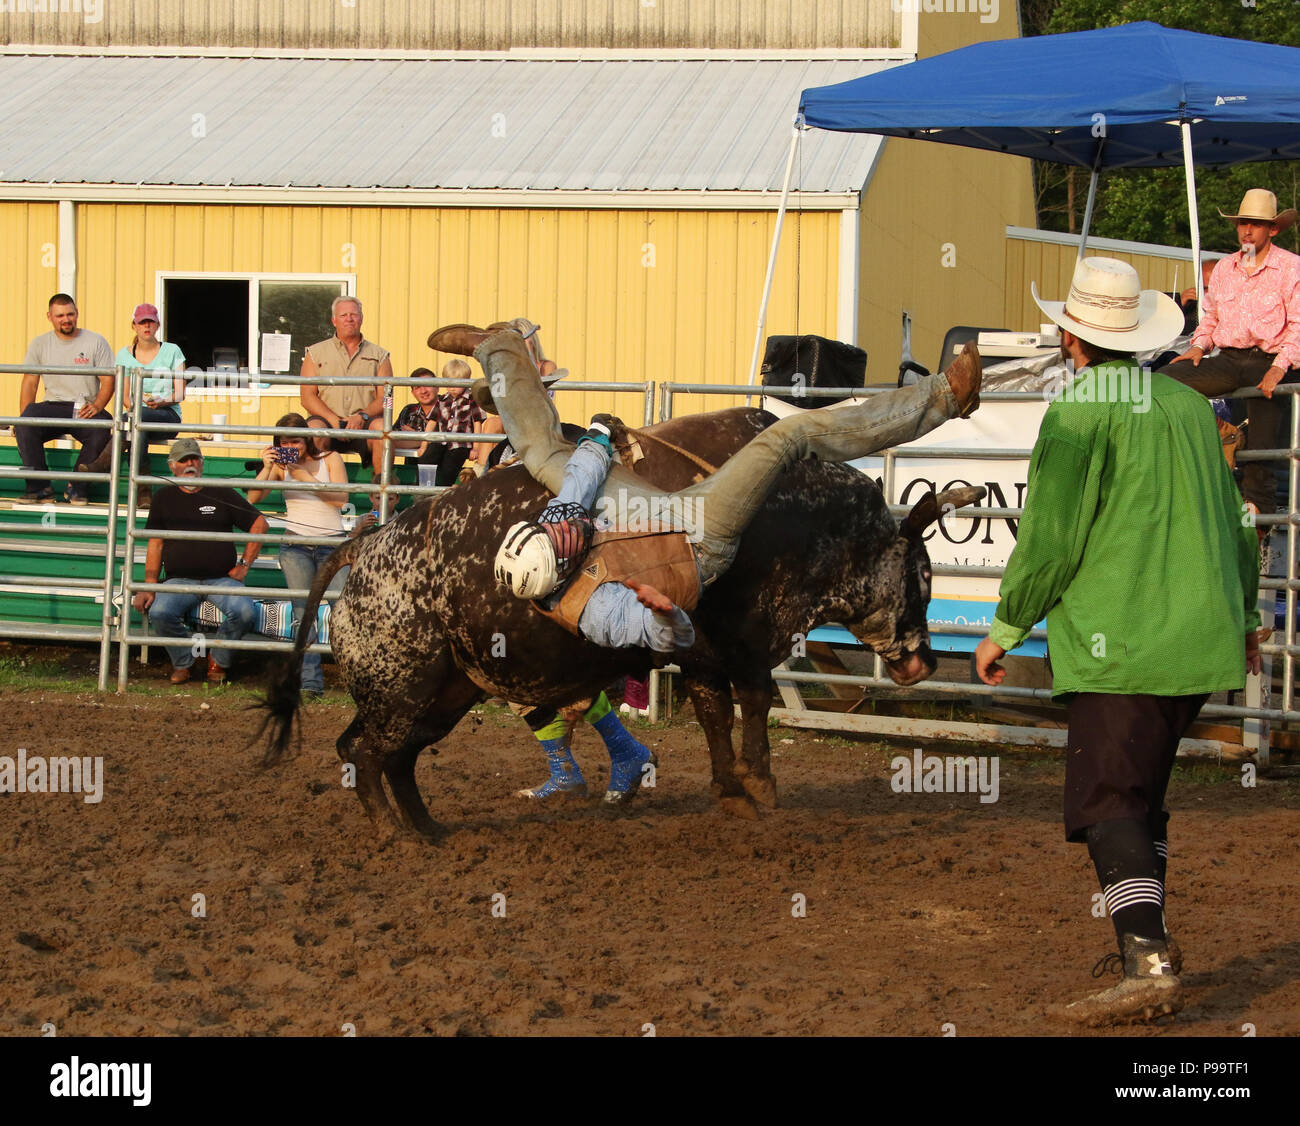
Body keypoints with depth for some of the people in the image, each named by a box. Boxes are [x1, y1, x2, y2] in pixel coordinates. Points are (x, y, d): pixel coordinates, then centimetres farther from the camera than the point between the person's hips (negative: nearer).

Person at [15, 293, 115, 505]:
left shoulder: (95, 342, 5)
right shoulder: (40, 344, 12)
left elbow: (108, 380, 0)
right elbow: (30, 382, 9)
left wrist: (96, 406, -19)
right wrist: (24, 417, -6)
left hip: (85, 409, -2)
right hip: (53, 407, 2)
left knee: (101, 430, -35)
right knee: (24, 426, -29)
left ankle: (76, 487, -20)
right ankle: (39, 487, -22)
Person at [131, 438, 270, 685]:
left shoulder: (221, 494, 10)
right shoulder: (165, 498, 14)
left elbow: (259, 524, 14)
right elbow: (155, 545, 11)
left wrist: (244, 566, 7)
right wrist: (148, 587, -1)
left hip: (221, 579, 0)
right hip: (179, 580, 0)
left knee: (245, 613, -30)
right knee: (159, 613, -32)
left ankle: (218, 661, -1)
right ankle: (182, 662, -3)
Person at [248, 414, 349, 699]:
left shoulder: (330, 459, 5)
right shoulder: (281, 466, 12)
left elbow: (341, 498, -9)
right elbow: (253, 497, 2)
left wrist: (304, 476, -14)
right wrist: (267, 468, -12)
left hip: (332, 544, -1)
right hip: (295, 544, 1)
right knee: (303, 615, -11)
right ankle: (311, 683, -14)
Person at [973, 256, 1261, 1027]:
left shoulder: (1079, 414, -10)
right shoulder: (1190, 406, 13)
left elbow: (1050, 537, -12)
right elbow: (1234, 522, 22)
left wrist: (1005, 629, 0)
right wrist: (1244, 615, 36)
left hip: (1118, 640, -8)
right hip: (1198, 637, 8)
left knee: (1111, 804, -11)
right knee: (1142, 789, 22)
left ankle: (1149, 968, -24)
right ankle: (1150, 938, 28)